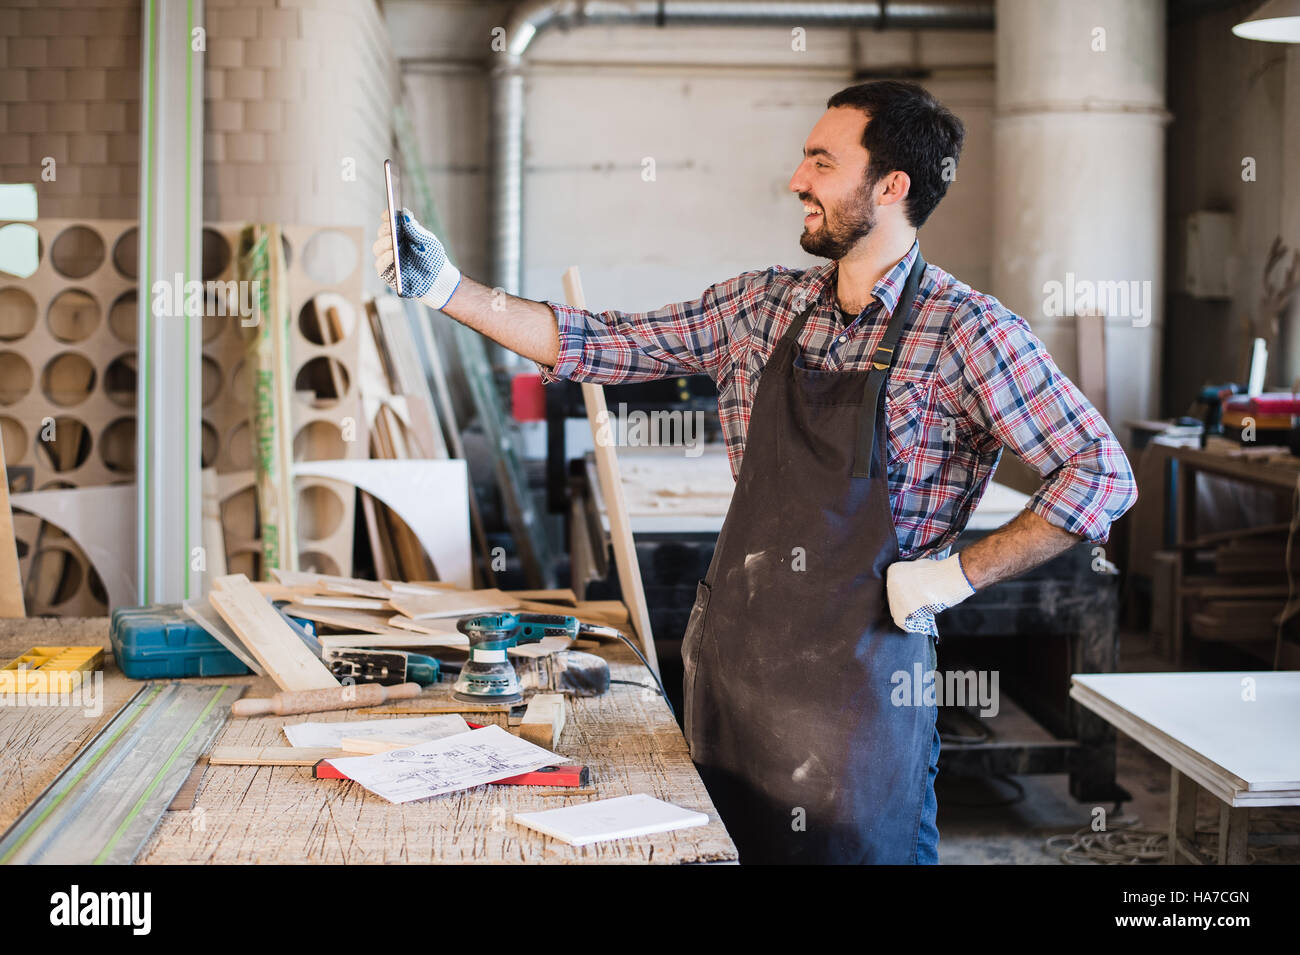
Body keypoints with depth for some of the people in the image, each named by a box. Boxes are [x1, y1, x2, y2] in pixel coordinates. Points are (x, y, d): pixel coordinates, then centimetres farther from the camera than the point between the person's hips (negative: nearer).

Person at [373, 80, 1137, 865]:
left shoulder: (967, 330, -11)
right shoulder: (764, 305, 7)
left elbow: (1102, 475, -14)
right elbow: (604, 345, 8)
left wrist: (956, 577, -15)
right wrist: (449, 288, 3)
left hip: (857, 676, -5)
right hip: (729, 653, 6)